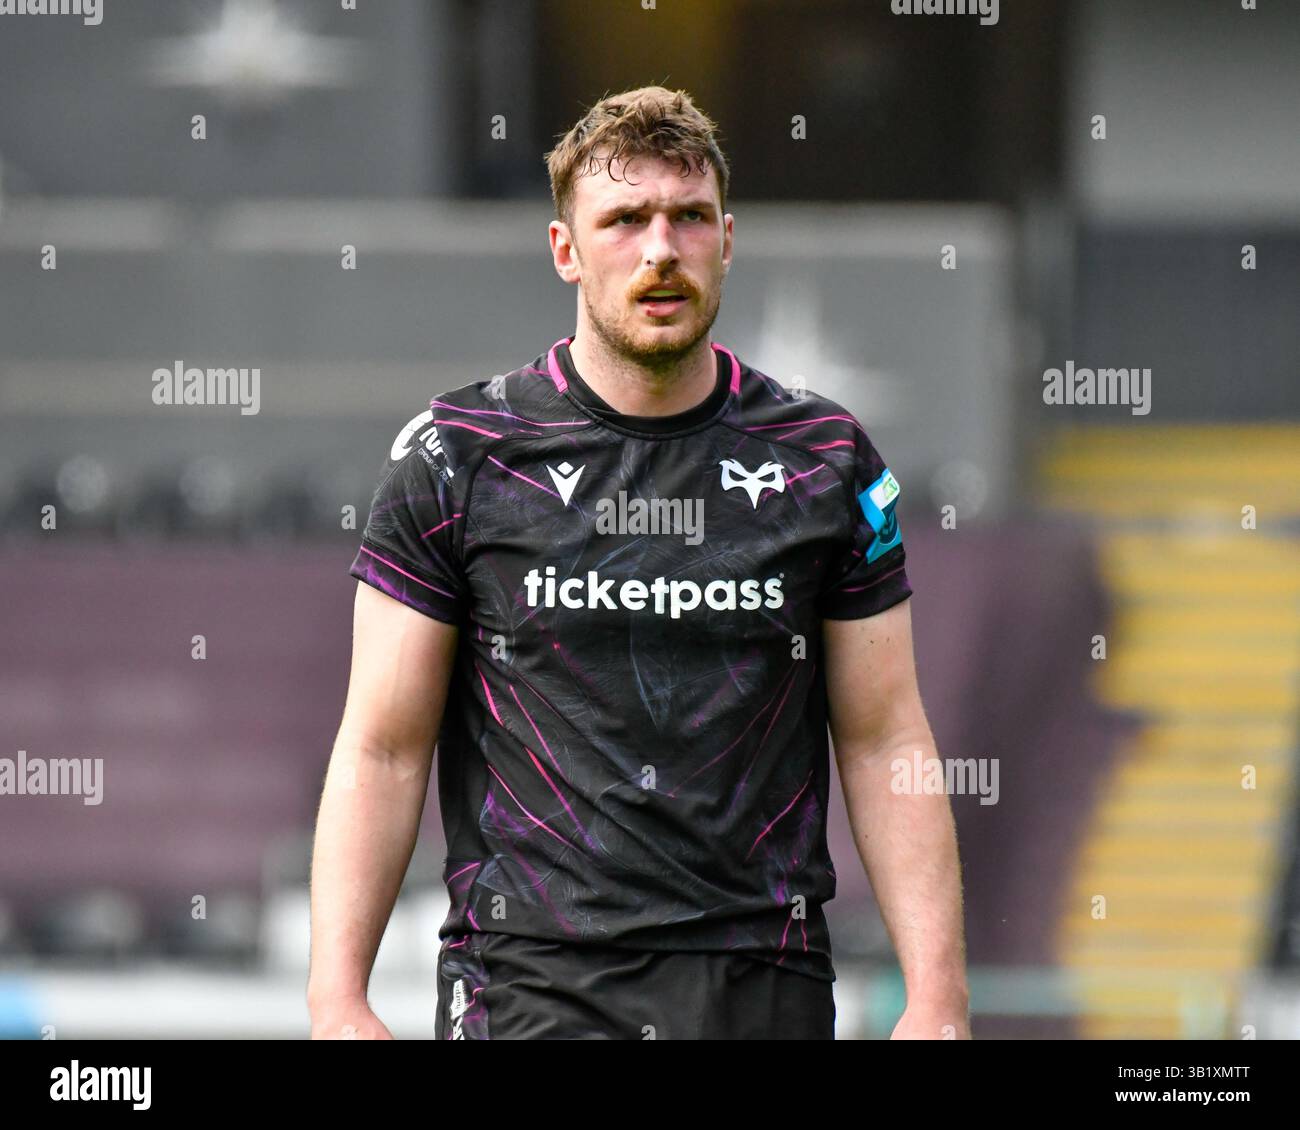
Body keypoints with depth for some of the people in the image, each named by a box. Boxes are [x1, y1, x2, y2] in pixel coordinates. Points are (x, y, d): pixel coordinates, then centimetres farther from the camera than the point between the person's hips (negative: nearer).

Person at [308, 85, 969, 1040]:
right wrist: (338, 1003, -8)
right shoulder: (455, 457, 2)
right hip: (529, 986, -2)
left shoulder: (827, 460, 7)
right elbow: (381, 752, 1)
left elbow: (885, 745, 8)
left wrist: (939, 999, 0)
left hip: (765, 989, 2)